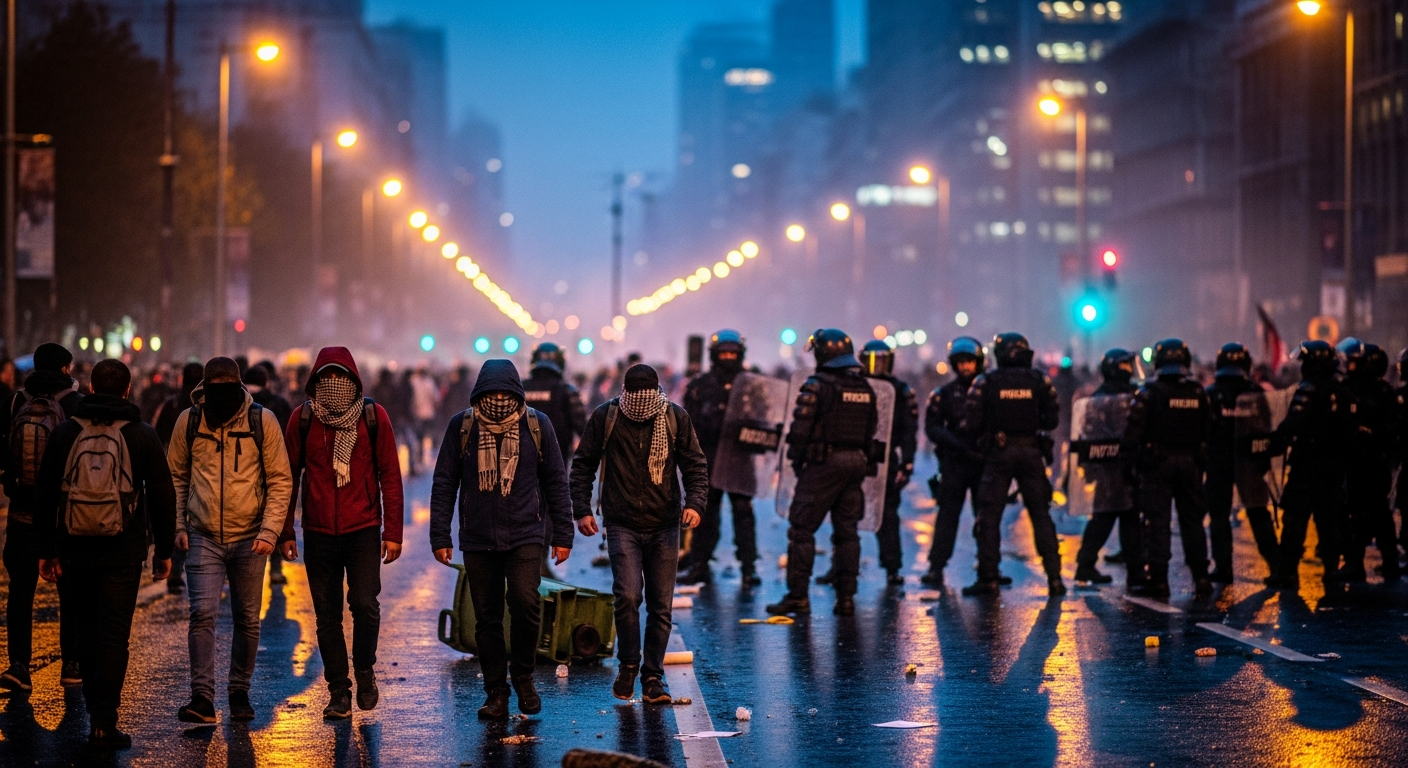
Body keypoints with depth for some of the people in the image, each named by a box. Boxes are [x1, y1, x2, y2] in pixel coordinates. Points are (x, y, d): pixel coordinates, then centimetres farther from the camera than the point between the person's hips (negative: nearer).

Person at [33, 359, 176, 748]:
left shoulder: (65, 432, 3)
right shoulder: (142, 436, -2)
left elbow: (45, 495, 6)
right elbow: (163, 496, 0)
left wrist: (46, 549, 12)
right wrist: (163, 550, 8)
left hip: (75, 551, 2)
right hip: (123, 554, -2)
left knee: (89, 629, 17)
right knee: (114, 635, -1)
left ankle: (96, 710, 24)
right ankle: (103, 723, -5)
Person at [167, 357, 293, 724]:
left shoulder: (262, 421, -4)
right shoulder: (188, 421, 0)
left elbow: (280, 481, -1)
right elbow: (176, 477, 11)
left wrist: (269, 531, -10)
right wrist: (178, 524, 3)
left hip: (249, 539, 0)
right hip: (204, 537, 0)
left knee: (248, 620, 7)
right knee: (202, 614, -11)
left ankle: (239, 693, 21)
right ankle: (202, 698, -11)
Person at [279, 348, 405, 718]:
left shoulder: (373, 417, 0)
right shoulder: (303, 419, 3)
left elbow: (389, 476, 1)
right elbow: (288, 477, 6)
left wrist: (392, 532, -3)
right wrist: (285, 531, 2)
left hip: (363, 530, -1)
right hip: (318, 533, 1)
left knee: (365, 605, -11)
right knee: (327, 615, 4)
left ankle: (365, 670, 15)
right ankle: (338, 691, 13)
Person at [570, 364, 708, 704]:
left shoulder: (676, 418, 1)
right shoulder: (605, 417, -1)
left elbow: (696, 465, 6)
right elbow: (583, 464, 6)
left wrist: (694, 502, -11)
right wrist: (582, 510, -2)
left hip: (664, 526, 2)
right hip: (622, 525, -2)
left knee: (661, 606, 3)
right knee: (627, 595, -16)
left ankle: (652, 677, 14)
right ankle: (628, 664, 6)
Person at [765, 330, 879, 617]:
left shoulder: (817, 386, -10)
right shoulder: (865, 389, 11)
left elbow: (800, 429, -13)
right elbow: (870, 432, 14)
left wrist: (796, 460, 0)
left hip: (823, 463, -6)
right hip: (856, 464, 6)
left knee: (802, 529, 0)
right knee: (847, 532, 10)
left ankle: (797, 596, -3)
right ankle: (846, 598, 9)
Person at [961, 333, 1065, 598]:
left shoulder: (985, 382, -4)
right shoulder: (1041, 381, 2)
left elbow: (971, 423, -7)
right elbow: (1052, 420, 2)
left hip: (998, 453, -2)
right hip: (1032, 453, 2)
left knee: (989, 516, 4)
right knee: (1041, 515, 8)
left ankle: (988, 578, 0)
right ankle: (1054, 577, 3)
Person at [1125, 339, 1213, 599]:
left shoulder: (1150, 392, -9)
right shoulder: (1198, 392, 5)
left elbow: (1134, 431, -14)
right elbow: (1208, 430, 8)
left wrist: (1135, 452, 0)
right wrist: (1200, 460, 16)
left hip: (1157, 463, -4)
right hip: (1190, 462, 4)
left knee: (1157, 522, -1)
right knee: (1192, 521, 11)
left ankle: (1158, 580, -3)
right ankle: (1201, 579, 11)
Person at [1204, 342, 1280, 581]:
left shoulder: (1210, 394, -6)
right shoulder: (1256, 392, -1)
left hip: (1218, 462, -2)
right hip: (1249, 462, 2)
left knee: (1219, 514, 5)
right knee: (1259, 515, 9)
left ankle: (1223, 568, 2)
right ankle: (1276, 564, 5)